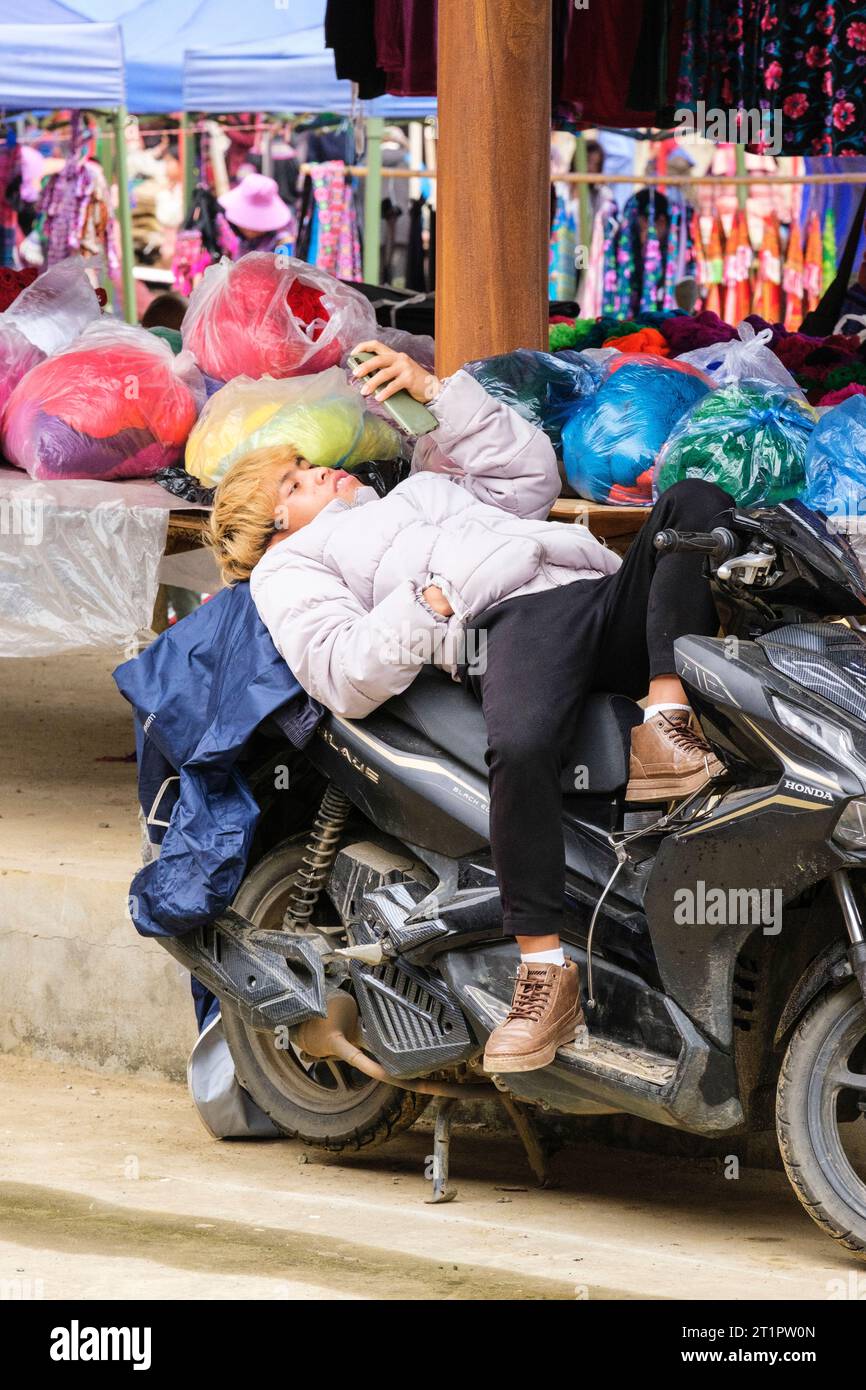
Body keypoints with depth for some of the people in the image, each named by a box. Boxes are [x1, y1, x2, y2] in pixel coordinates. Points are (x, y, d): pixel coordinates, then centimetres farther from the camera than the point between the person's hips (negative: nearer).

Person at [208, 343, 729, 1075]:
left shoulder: (423, 489, 44)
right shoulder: (292, 564, 23)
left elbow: (529, 471, 32)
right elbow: (342, 675, 3)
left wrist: (437, 390, 27)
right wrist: (425, 604, -11)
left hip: (606, 597, 7)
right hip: (511, 621, -6)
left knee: (695, 502, -18)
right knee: (520, 748, -41)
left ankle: (665, 724, -31)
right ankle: (545, 973, -34)